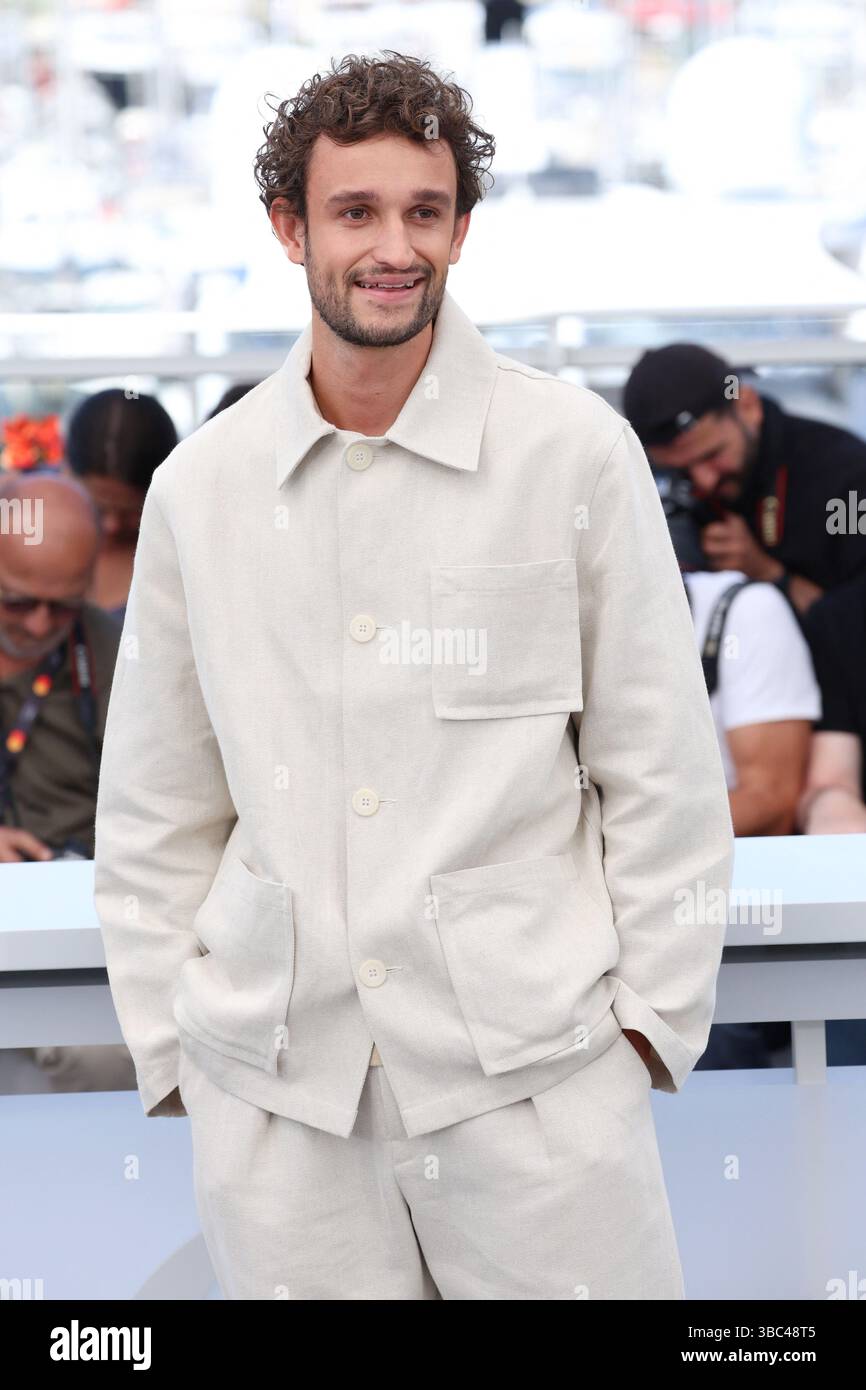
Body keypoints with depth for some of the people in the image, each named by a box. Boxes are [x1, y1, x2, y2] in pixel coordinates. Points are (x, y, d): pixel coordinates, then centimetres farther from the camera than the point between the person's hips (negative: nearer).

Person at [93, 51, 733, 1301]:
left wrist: (652, 1011, -1)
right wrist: (170, 1044, 9)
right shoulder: (200, 487, 7)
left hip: (537, 1070, -2)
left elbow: (664, 773, 3)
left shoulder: (575, 451, 0)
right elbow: (155, 813, 13)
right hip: (274, 1091, 2)